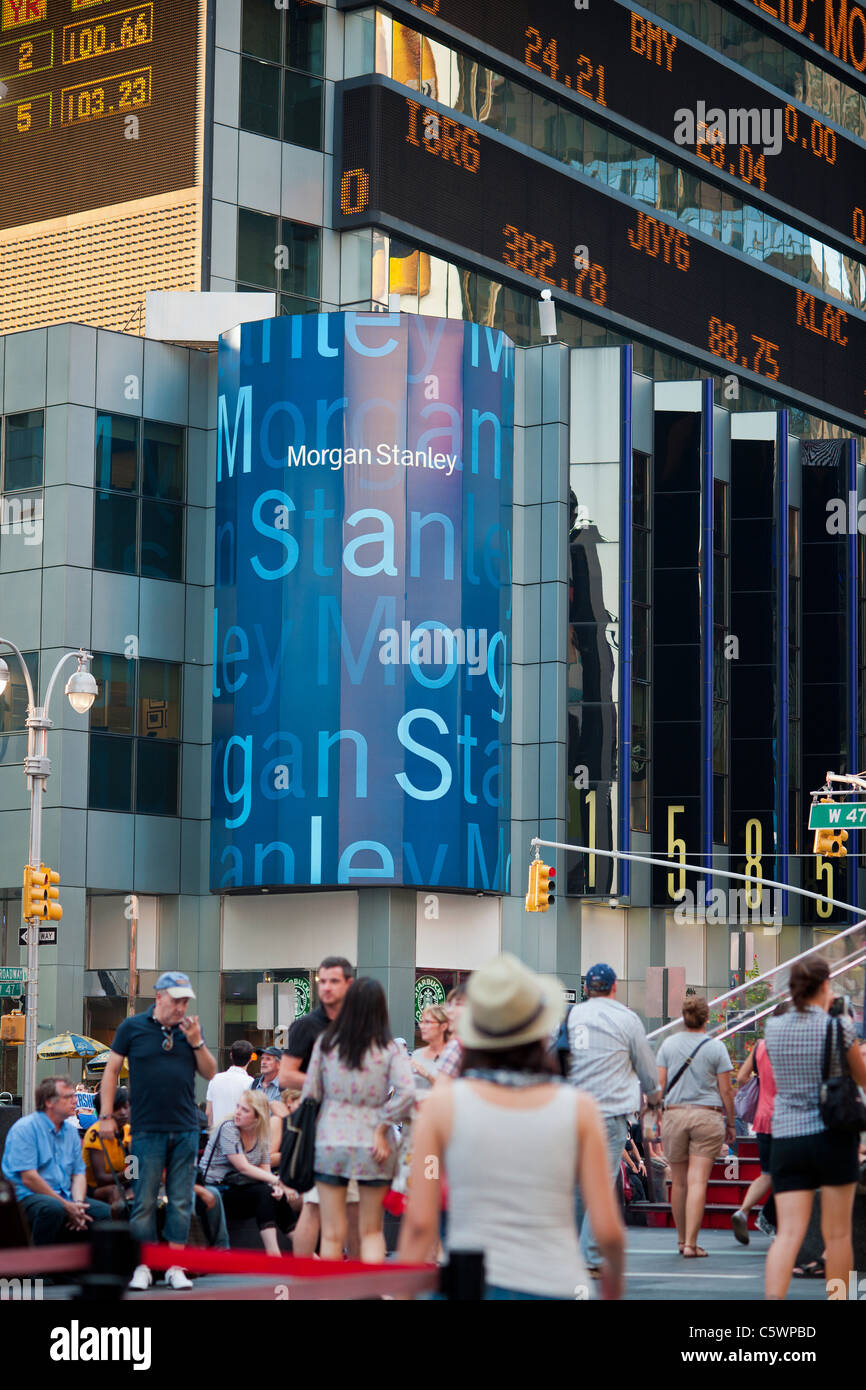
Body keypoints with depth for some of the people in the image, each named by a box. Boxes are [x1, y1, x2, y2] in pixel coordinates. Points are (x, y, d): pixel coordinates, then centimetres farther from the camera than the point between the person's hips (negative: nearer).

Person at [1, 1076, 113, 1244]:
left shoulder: (70, 1132, 16)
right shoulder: (25, 1128, -9)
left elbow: (79, 1174, 15)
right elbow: (29, 1179, -16)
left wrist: (78, 1203, -8)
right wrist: (66, 1206, -17)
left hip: (63, 1196, 7)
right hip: (28, 1197, -7)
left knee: (106, 1212, -11)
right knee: (53, 1208, -38)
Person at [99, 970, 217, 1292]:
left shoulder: (189, 1029, 9)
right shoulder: (133, 1027, 2)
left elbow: (211, 1073, 10)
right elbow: (111, 1070, 6)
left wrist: (197, 1043, -6)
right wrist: (106, 1115, 1)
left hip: (185, 1129, 3)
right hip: (147, 1129, -3)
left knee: (181, 1201, 4)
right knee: (144, 1201, -1)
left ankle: (175, 1267, 9)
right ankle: (143, 1267, 6)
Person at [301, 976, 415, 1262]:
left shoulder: (325, 1043, 0)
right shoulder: (389, 1049, -4)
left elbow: (310, 1093, 1)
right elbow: (406, 1093, -15)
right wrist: (381, 1129, -7)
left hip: (330, 1142, 1)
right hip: (373, 1148, 0)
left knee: (332, 1234, 5)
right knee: (372, 1232, 10)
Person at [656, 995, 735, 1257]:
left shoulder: (668, 1044, 4)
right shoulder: (716, 1047, -2)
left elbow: (659, 1085, 3)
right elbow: (725, 1091, 0)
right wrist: (730, 1123, 10)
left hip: (674, 1115, 2)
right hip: (708, 1117, -2)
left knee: (679, 1182, 12)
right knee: (698, 1182, -5)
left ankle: (682, 1239, 25)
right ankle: (691, 1243, -10)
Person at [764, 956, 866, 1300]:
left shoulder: (772, 1028, 2)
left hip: (786, 1139, 3)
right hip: (833, 1137, -3)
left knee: (789, 1233, -3)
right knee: (837, 1234, 10)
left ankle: (772, 1300, -22)